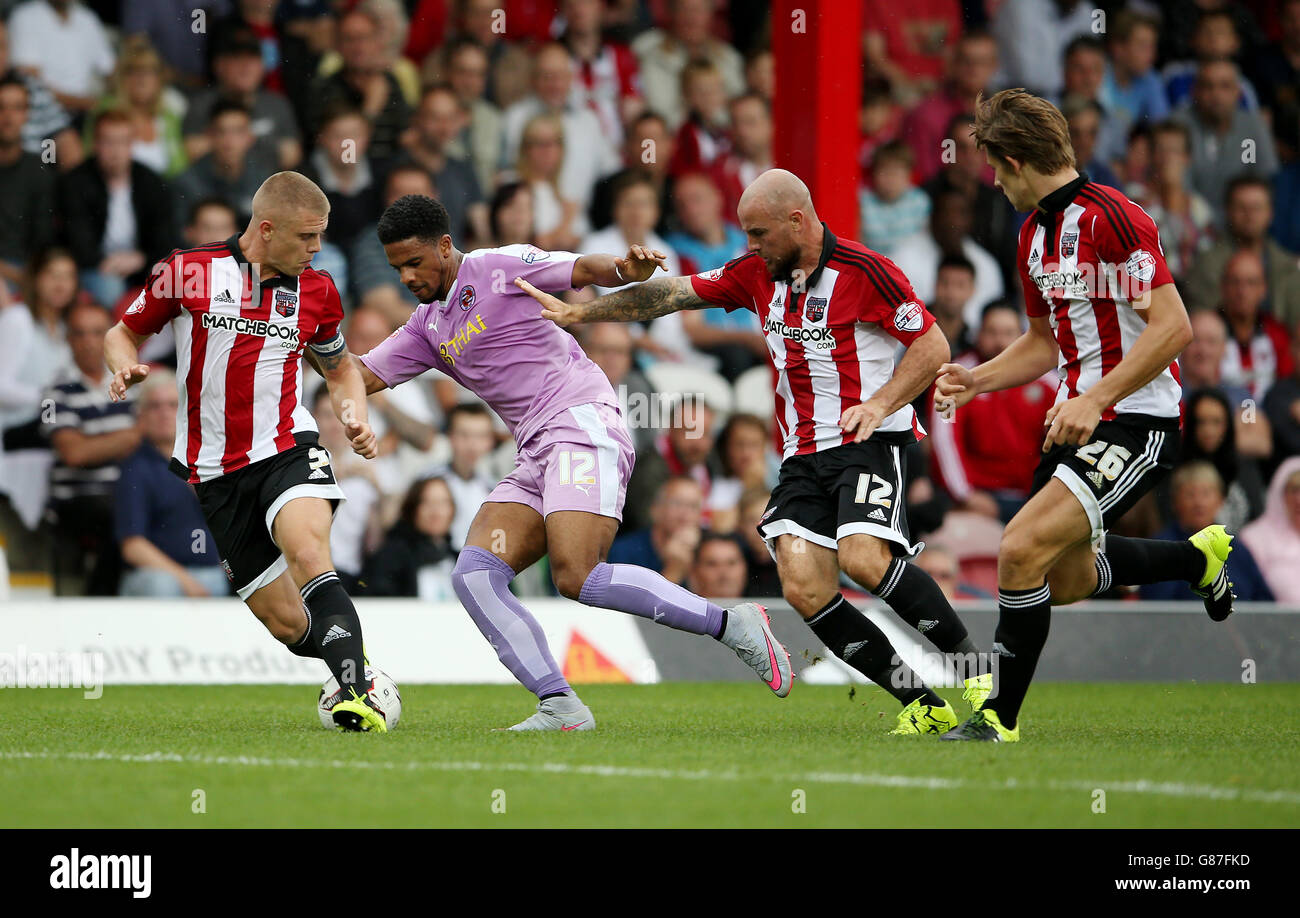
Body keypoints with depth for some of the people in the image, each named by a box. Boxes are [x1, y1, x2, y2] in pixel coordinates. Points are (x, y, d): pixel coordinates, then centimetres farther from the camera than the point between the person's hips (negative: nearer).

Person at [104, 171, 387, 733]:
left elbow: (339, 369, 23)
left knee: (308, 552, -31)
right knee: (287, 622, -4)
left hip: (286, 450, 0)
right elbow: (123, 332, 12)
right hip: (216, 472, 0)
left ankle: (355, 693, -41)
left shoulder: (315, 291, 6)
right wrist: (126, 366, -11)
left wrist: (355, 417, 3)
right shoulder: (187, 273, -2)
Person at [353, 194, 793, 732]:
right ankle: (560, 707, -15)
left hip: (583, 422, -8)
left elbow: (584, 269, -11)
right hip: (537, 458, 8)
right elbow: (361, 377, 20)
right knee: (474, 573, -10)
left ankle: (732, 626, -13)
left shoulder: (499, 268, -1)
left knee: (577, 578, -24)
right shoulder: (428, 328, 20)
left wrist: (627, 269, -32)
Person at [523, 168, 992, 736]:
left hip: (869, 441, -6)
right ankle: (924, 705, -7)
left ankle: (975, 665, -13)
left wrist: (879, 404, -18)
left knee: (863, 559, -29)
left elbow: (933, 346, -7)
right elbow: (671, 295, 16)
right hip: (803, 456, 6)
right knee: (803, 587, -14)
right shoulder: (757, 274, 10)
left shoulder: (864, 271, -9)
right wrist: (577, 312, 15)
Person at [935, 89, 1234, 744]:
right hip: (1078, 417, 10)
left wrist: (1093, 400, -28)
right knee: (1066, 579, 20)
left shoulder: (1111, 217, -18)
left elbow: (1173, 327, -23)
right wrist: (976, 379, 9)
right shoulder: (1034, 235, 11)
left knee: (1023, 549, -22)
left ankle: (1000, 717, -11)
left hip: (1135, 422, -10)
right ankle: (1199, 556, 44)